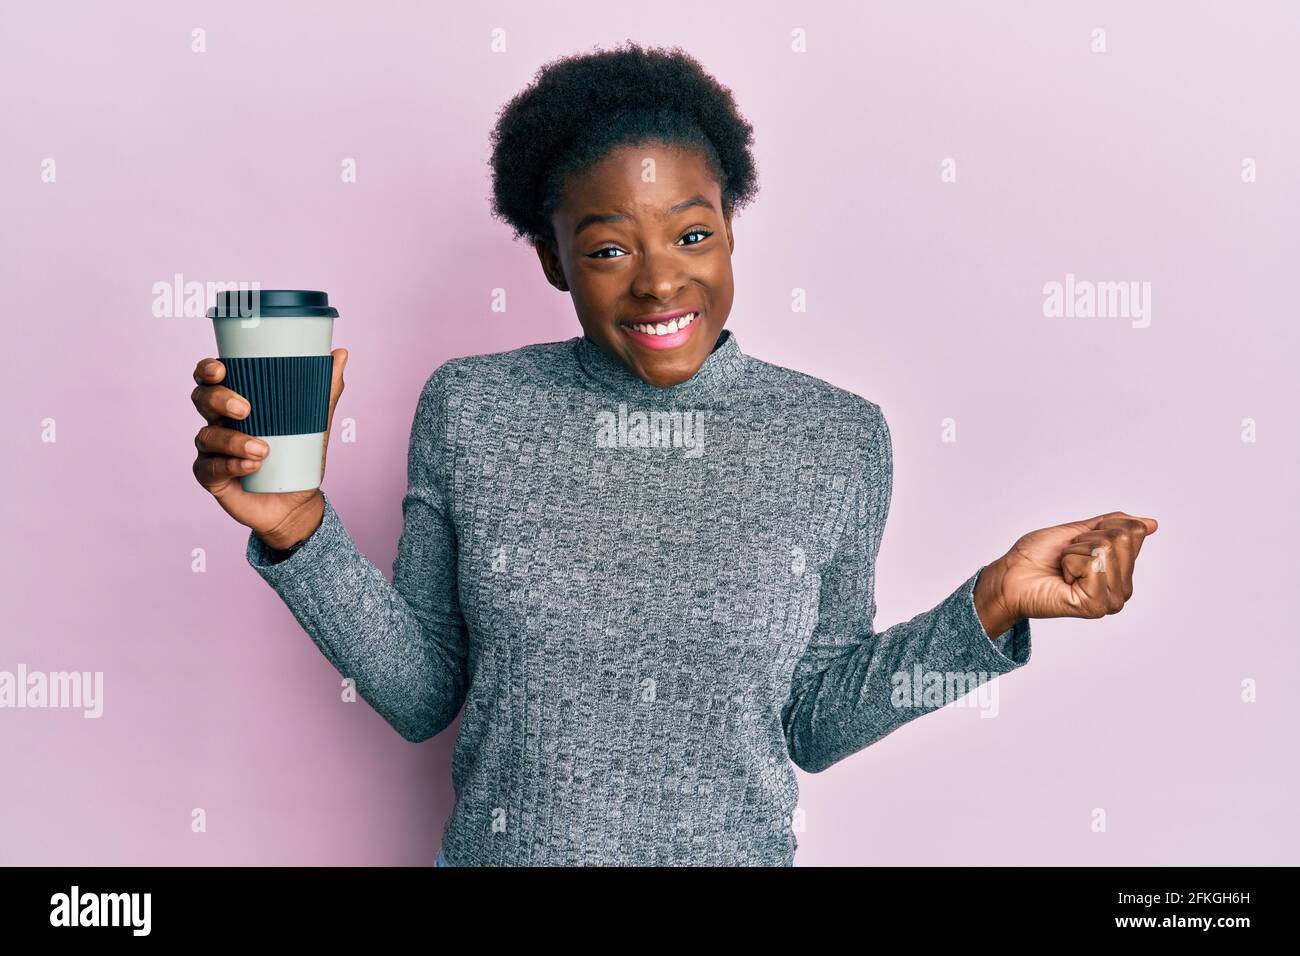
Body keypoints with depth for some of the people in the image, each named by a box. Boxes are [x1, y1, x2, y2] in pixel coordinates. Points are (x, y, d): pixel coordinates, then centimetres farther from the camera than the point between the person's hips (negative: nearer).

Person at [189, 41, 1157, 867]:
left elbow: (813, 722, -3)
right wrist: (300, 530, -18)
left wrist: (991, 606, -14)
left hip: (737, 849, 0)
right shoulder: (468, 410, -10)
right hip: (501, 844, 1)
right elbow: (421, 694, -5)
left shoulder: (840, 438, -10)